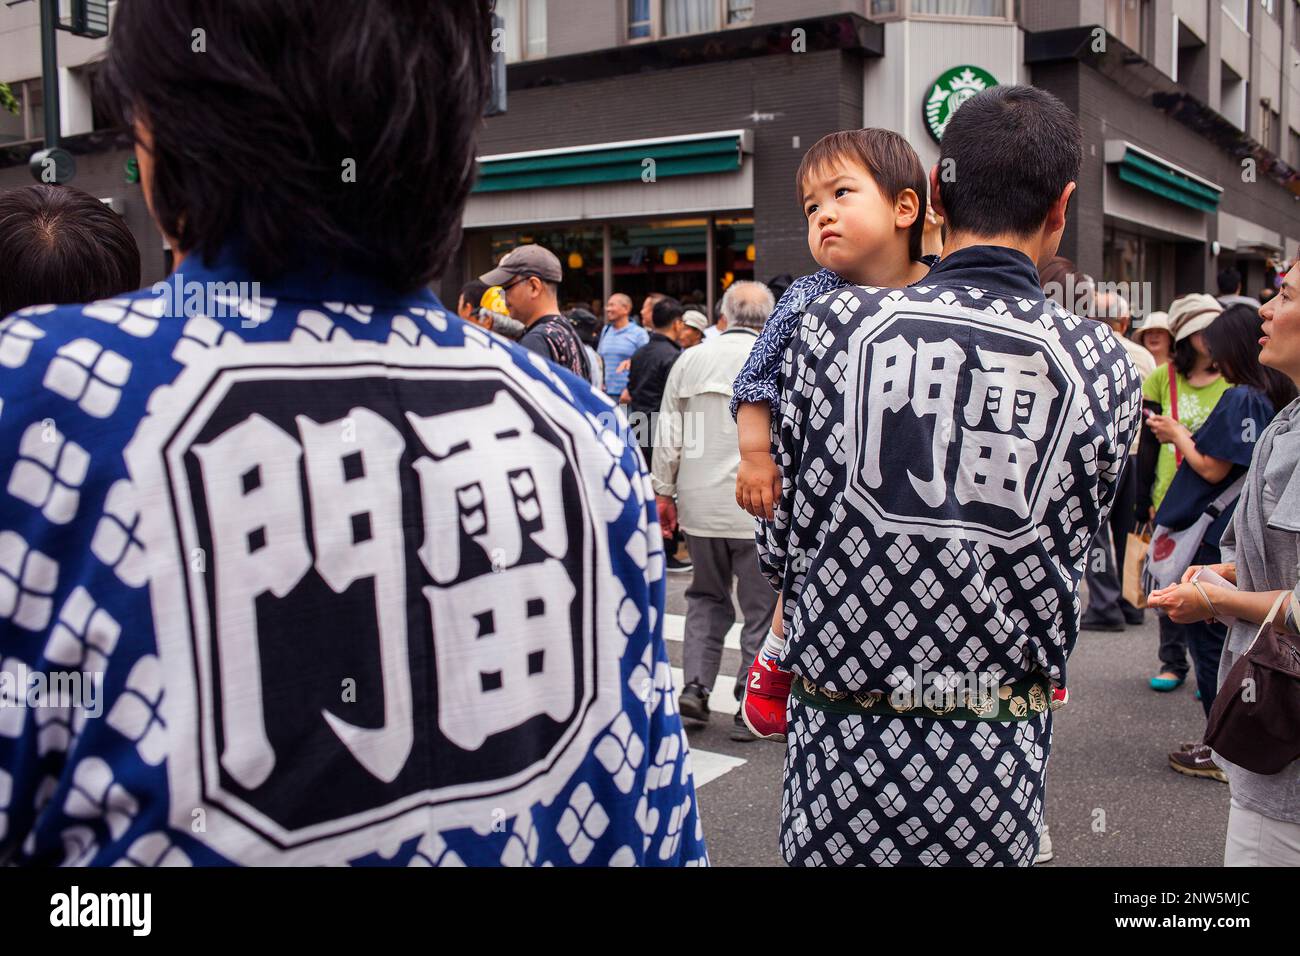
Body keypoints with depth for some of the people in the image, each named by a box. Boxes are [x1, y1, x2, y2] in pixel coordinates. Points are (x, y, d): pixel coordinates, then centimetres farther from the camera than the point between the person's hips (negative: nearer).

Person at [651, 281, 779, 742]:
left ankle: (694, 686, 10)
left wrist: (664, 492, 15)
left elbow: (668, 433, 7)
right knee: (761, 607, 7)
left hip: (700, 504, 3)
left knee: (706, 597, 20)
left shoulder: (689, 360, 4)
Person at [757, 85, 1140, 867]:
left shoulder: (834, 326, -9)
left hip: (842, 747, -1)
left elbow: (778, 548, -3)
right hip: (998, 767, 1)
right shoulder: (1106, 366, -6)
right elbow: (1068, 563, 1)